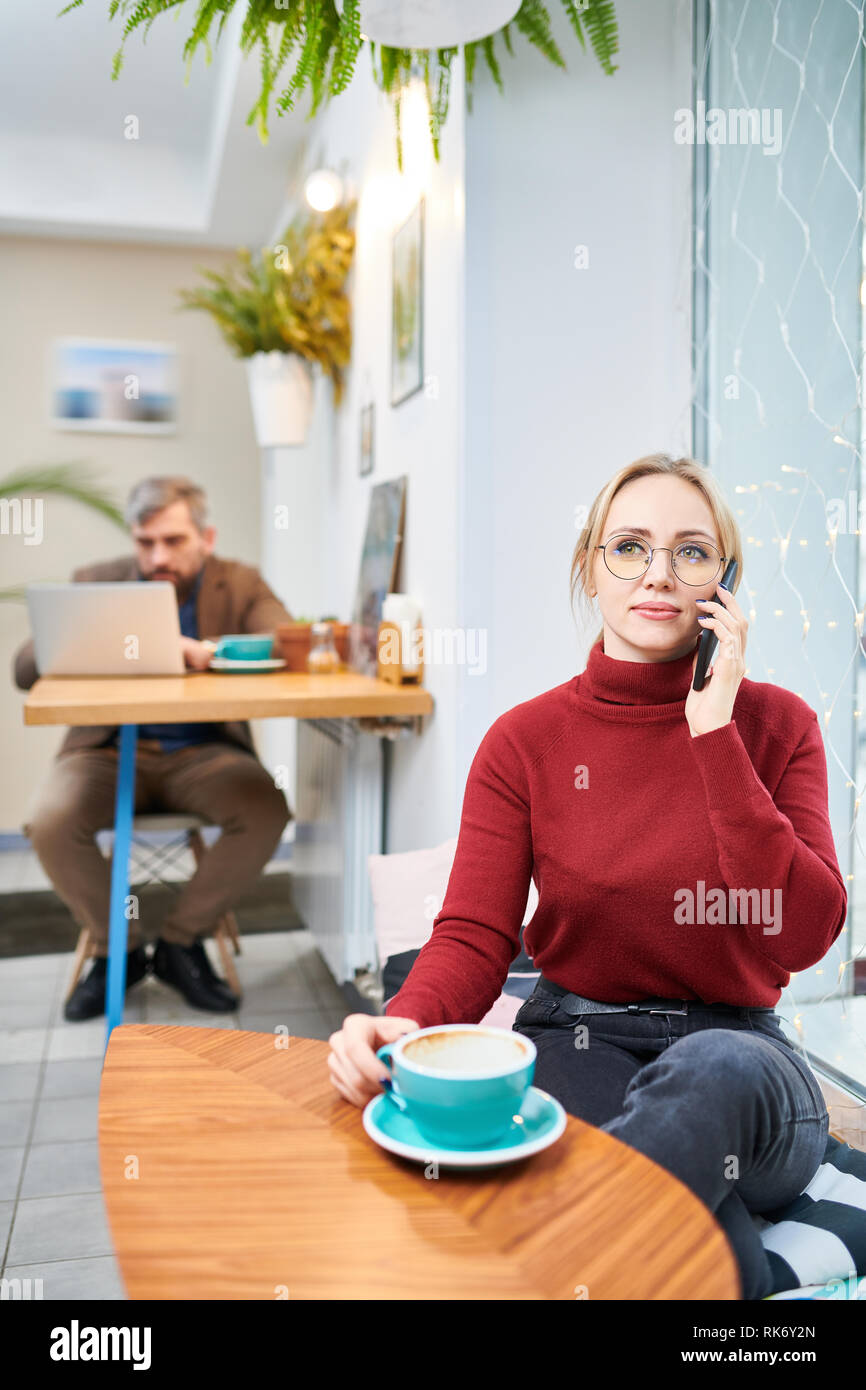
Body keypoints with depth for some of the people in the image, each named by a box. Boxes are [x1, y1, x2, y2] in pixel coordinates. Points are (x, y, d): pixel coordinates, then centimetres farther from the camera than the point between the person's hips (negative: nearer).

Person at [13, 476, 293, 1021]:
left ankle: (181, 943, -4)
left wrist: (212, 652, -31)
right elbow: (26, 667, -4)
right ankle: (119, 950, 1)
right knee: (51, 822, -29)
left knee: (268, 809, -29)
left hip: (204, 752, 0)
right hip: (111, 750, 1)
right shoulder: (96, 582, 4)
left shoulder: (241, 585, 3)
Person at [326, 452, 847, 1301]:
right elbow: (474, 936, -7)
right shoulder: (525, 741, -1)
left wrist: (714, 737, -18)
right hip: (576, 1040, -1)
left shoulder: (775, 724, -1)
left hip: (737, 1047, 2)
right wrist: (405, 1025, -30)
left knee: (714, 1072, -37)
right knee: (721, 1254, -33)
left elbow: (801, 936, -14)